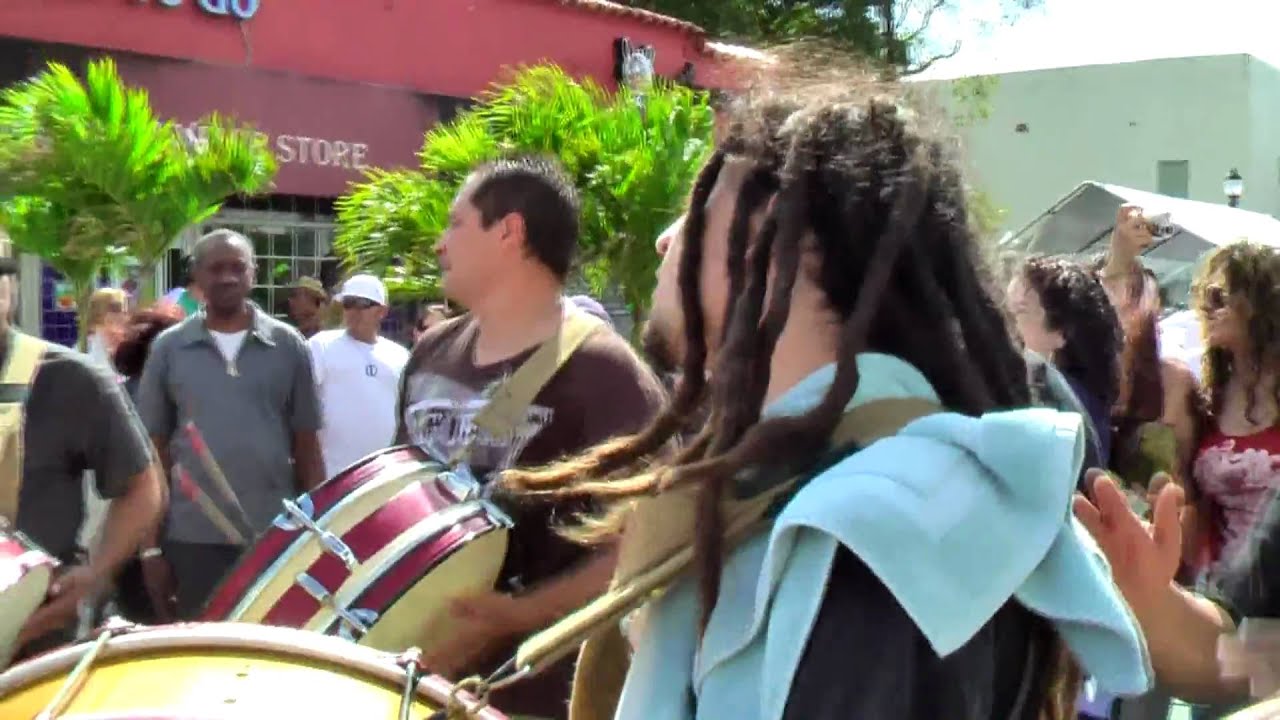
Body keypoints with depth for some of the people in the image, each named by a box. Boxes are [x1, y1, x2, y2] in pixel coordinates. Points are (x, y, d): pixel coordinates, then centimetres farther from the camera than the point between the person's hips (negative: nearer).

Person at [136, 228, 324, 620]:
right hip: (193, 535, 0)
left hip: (275, 531, 0)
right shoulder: (169, 348, 3)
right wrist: (150, 541, 2)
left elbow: (306, 444, 5)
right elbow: (154, 446, 6)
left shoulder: (288, 345, 3)